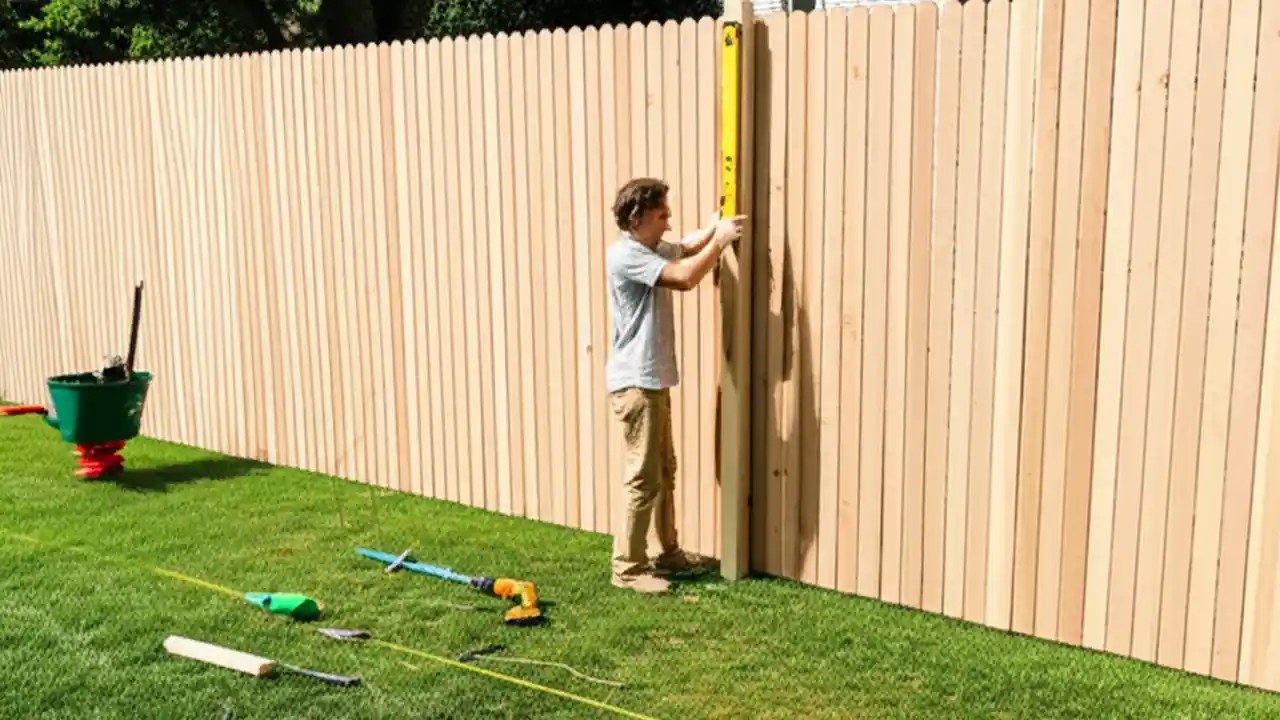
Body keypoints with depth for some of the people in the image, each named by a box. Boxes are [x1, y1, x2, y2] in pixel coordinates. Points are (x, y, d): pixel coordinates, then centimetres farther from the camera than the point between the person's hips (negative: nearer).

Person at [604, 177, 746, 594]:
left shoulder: (650, 249, 14)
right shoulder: (625, 254, -18)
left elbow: (686, 247, 32)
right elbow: (684, 277, -26)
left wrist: (717, 227, 13)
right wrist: (721, 240, -13)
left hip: (653, 380, 10)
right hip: (635, 383, -10)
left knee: (664, 470, 18)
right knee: (643, 478, -5)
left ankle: (668, 552, 30)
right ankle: (628, 567, 4)